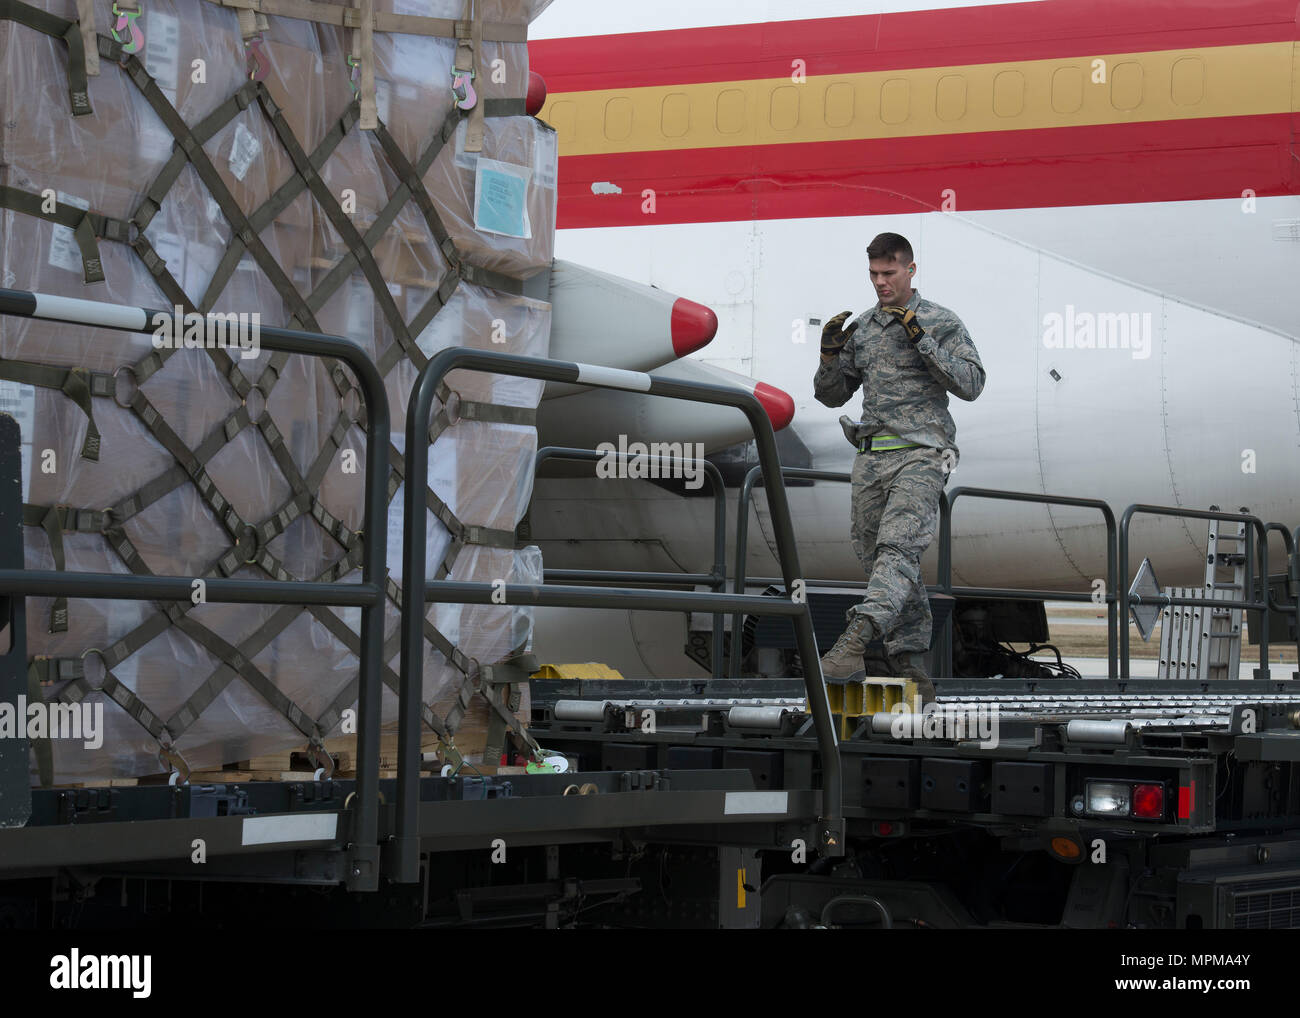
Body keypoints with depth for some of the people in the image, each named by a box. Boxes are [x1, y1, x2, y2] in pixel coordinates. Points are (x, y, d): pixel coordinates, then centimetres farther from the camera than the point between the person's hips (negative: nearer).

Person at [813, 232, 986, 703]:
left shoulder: (941, 323, 3)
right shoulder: (861, 328, 16)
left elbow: (971, 383, -6)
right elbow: (831, 395, 21)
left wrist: (923, 341, -13)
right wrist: (830, 355, 0)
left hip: (920, 454, -6)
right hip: (870, 459, 6)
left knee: (898, 547, -23)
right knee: (879, 559, 5)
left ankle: (856, 640, -38)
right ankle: (910, 661, 11)